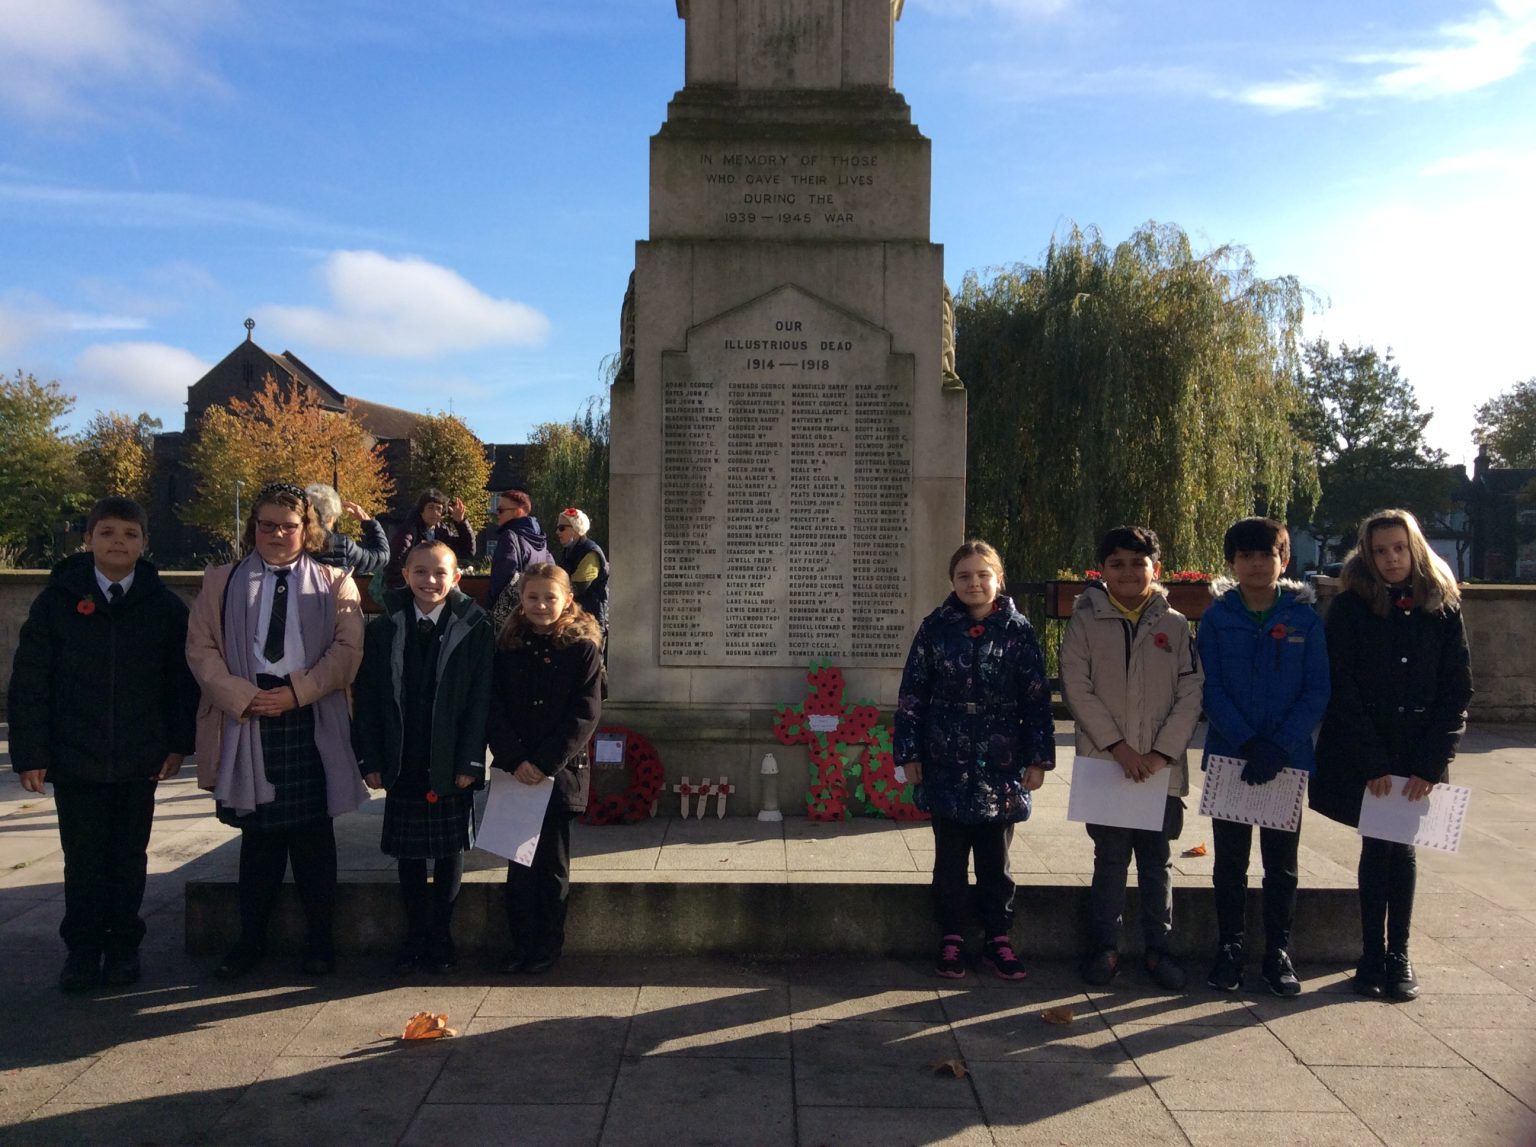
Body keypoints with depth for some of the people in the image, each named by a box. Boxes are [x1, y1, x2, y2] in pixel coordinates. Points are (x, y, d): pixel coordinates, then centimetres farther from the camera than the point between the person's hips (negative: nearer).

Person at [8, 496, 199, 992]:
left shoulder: (165, 605, -1)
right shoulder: (58, 599, -3)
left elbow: (183, 678, 2)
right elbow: (29, 681, -3)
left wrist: (179, 743, -3)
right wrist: (31, 753, -7)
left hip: (140, 760, 1)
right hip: (74, 758, 0)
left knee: (129, 856, 11)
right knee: (83, 859, 7)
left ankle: (123, 946, 24)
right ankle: (82, 949, 21)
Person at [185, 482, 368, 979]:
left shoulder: (334, 583, 8)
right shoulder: (221, 582, 11)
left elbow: (348, 649, -3)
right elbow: (201, 648, 3)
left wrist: (296, 692, -14)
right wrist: (242, 697, -11)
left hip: (312, 723, -1)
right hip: (245, 721, 1)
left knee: (313, 834, 6)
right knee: (258, 834, 8)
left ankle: (320, 938, 17)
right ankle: (251, 938, 22)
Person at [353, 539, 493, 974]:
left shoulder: (474, 630, -5)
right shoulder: (384, 629, 2)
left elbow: (481, 700, -6)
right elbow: (367, 698, 3)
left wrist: (470, 761, -11)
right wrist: (370, 759, -2)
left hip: (452, 764, -2)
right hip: (402, 763, 2)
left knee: (450, 852, 8)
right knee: (408, 854, 11)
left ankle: (441, 936, 22)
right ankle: (415, 935, 24)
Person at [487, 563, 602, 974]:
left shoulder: (582, 649, -3)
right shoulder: (507, 647, 4)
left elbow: (585, 714, -8)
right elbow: (495, 709, 0)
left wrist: (546, 763, -15)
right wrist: (515, 760, -12)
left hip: (561, 771, -2)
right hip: (515, 771, 2)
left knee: (552, 863, 6)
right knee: (519, 861, 7)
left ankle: (549, 943, 18)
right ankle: (522, 940, 19)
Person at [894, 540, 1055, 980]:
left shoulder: (1017, 631, -1)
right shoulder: (936, 628, -1)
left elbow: (1036, 698, 1)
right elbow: (912, 694, 1)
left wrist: (1038, 758, -2)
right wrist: (909, 753, -1)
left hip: (999, 766, 0)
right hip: (946, 764, 0)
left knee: (995, 858, 10)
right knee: (950, 857, 9)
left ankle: (997, 939, 23)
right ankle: (952, 939, 21)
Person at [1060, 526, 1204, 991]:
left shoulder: (1175, 626, 4)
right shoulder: (1085, 623, -1)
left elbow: (1191, 694, 0)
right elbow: (1077, 689, -7)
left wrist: (1161, 752, -10)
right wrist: (1117, 746, -13)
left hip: (1161, 768, 2)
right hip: (1104, 763, -1)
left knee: (1157, 859, 10)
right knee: (1110, 858, 6)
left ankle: (1157, 947, 23)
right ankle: (1106, 946, 19)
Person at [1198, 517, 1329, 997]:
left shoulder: (1305, 617, -1)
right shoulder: (1217, 617, -2)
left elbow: (1317, 691, -4)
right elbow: (1210, 689, -6)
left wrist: (1279, 747, -16)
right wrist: (1247, 744, -18)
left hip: (1288, 759, 0)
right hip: (1228, 756, 0)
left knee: (1282, 863, 10)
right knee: (1230, 861, 9)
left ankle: (1278, 952, 22)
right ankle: (1229, 949, 21)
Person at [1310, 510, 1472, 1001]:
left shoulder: (1442, 608, 2)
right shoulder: (1350, 608, -4)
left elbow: (1457, 690, 0)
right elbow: (1342, 691, -7)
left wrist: (1430, 765, -8)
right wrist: (1373, 765, -12)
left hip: (1419, 757, 2)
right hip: (1361, 755, -1)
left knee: (1402, 848, 5)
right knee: (1378, 849, 1)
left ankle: (1398, 956, 18)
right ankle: (1372, 957, 12)